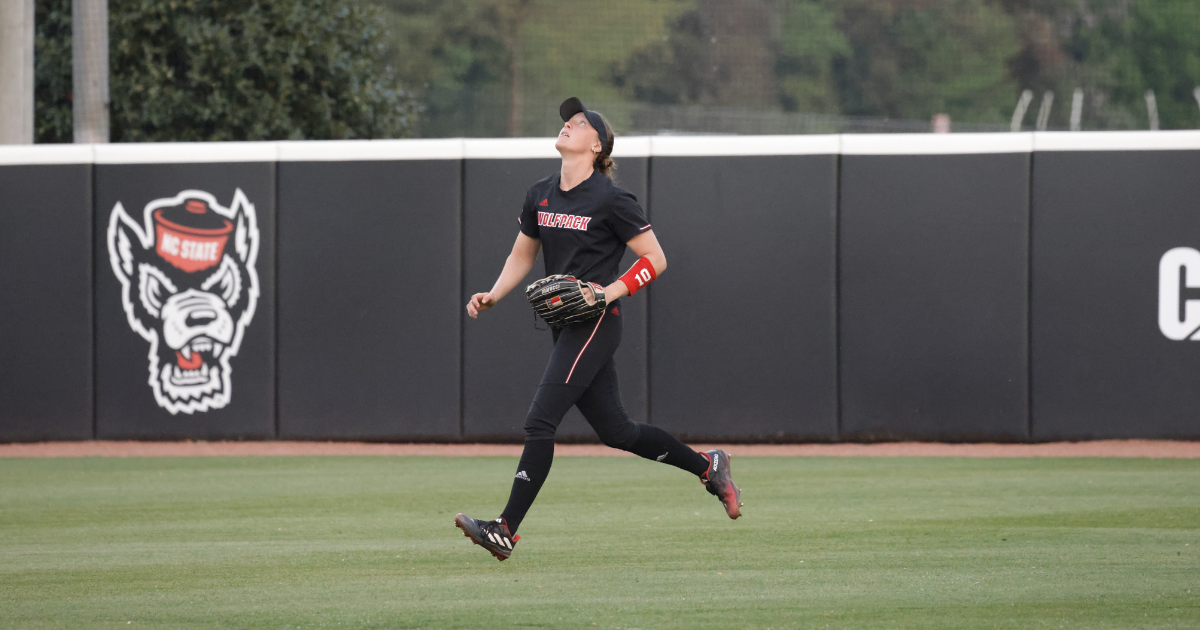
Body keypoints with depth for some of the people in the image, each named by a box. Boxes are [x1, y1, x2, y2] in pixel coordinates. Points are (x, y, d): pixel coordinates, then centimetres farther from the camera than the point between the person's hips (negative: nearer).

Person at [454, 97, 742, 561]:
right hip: (565, 327, 8)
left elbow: (655, 259, -8)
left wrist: (609, 292, -19)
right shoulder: (541, 196, 11)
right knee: (615, 431, 12)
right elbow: (522, 256, 21)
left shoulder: (610, 200, -10)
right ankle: (706, 466, 29)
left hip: (595, 323, -8)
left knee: (539, 422, -15)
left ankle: (506, 531, -17)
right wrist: (493, 296, 4)